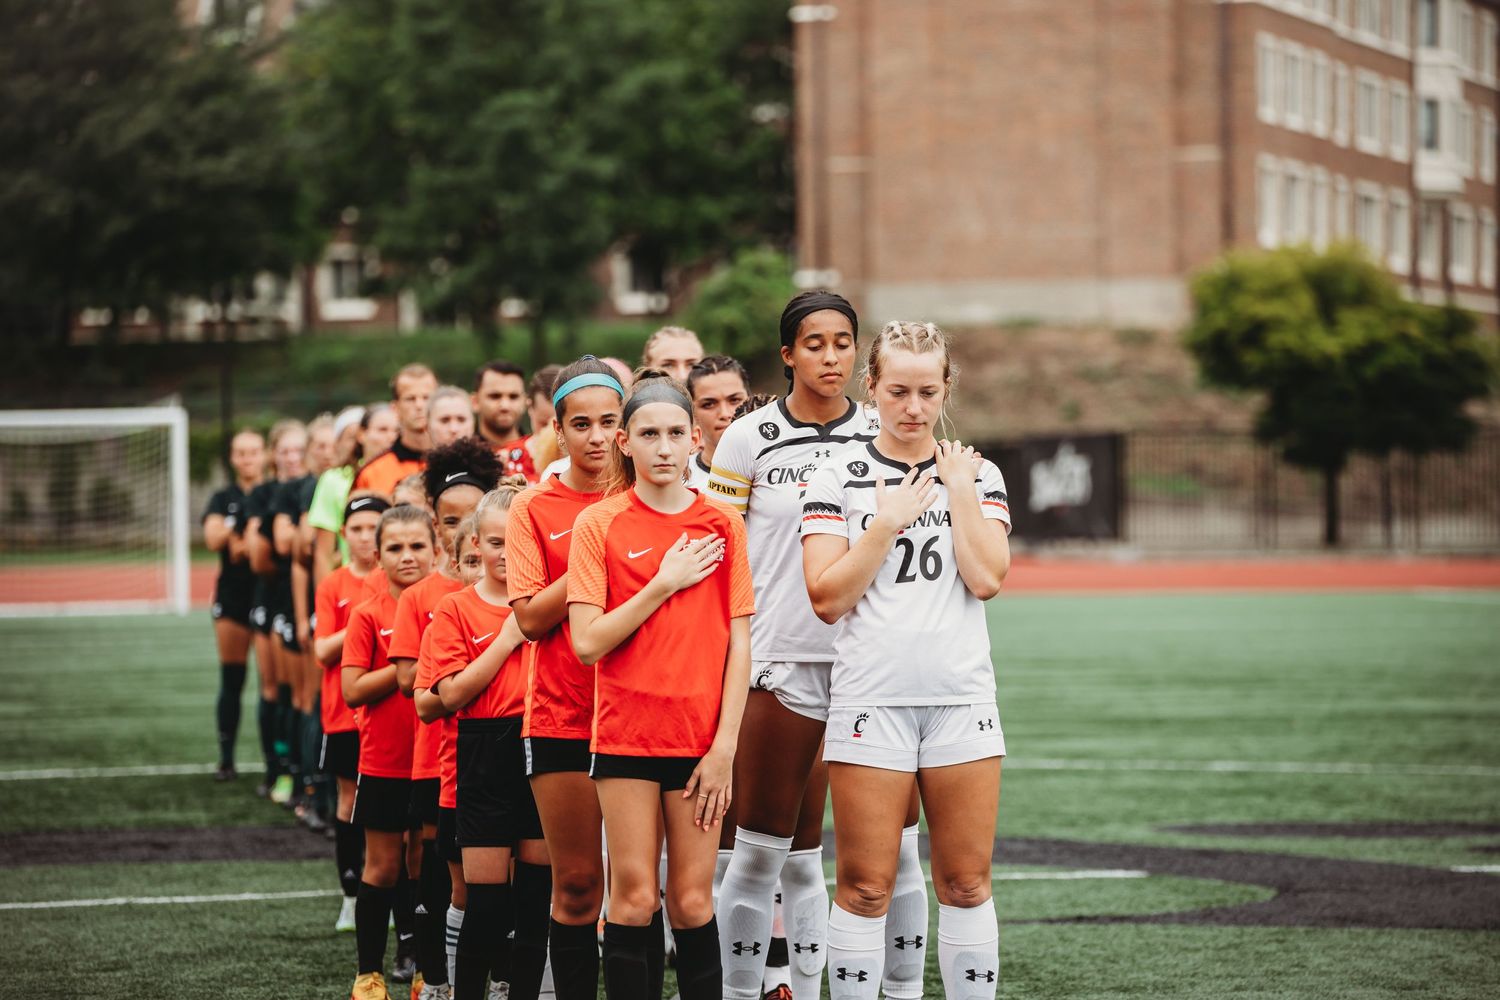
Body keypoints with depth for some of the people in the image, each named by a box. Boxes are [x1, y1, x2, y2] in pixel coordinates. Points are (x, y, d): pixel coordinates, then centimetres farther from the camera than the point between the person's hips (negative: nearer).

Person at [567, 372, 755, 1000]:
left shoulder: (722, 526, 5)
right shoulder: (598, 525, 0)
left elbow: (739, 643, 4)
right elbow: (587, 642, -8)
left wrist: (725, 746, -3)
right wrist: (666, 583, -11)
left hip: (701, 736, 1)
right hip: (624, 733, -1)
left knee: (693, 900, 2)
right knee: (634, 896, -3)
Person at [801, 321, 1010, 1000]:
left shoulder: (977, 475, 9)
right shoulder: (838, 478, 3)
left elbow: (987, 579, -5)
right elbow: (826, 598, -6)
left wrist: (959, 490, -4)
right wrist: (888, 522, -9)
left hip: (961, 699, 2)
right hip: (871, 701, -2)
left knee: (966, 882, 2)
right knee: (867, 886, -3)